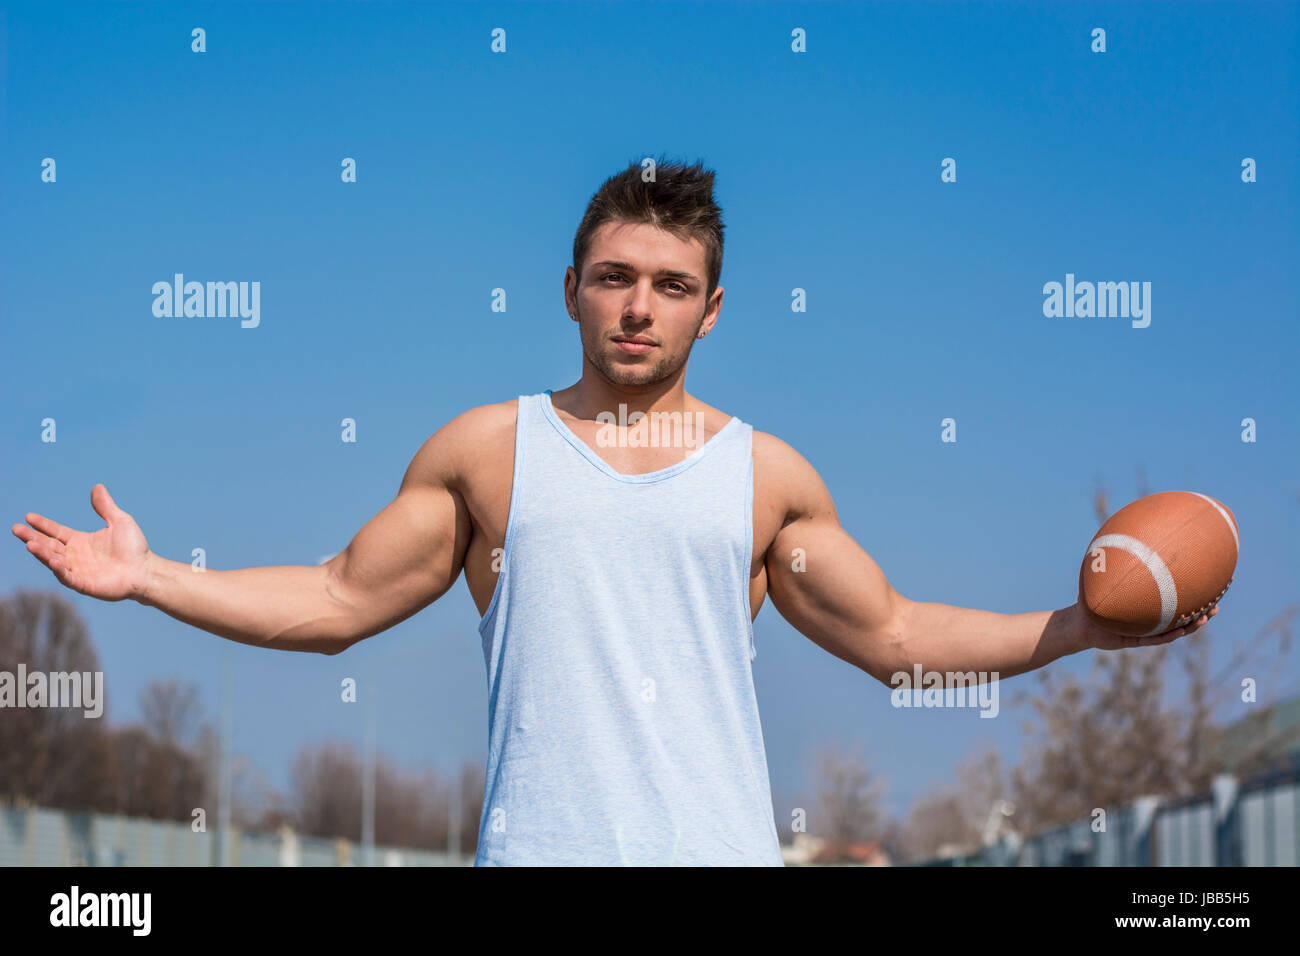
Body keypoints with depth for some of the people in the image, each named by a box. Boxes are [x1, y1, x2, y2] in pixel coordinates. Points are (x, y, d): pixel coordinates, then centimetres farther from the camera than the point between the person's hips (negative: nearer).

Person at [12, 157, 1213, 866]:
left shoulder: (767, 474, 13)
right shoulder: (485, 451, 11)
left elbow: (893, 634, 20)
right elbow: (337, 603, 15)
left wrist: (1078, 626, 10)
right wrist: (151, 579, 8)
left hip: (721, 857, 1)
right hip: (540, 856, -1)